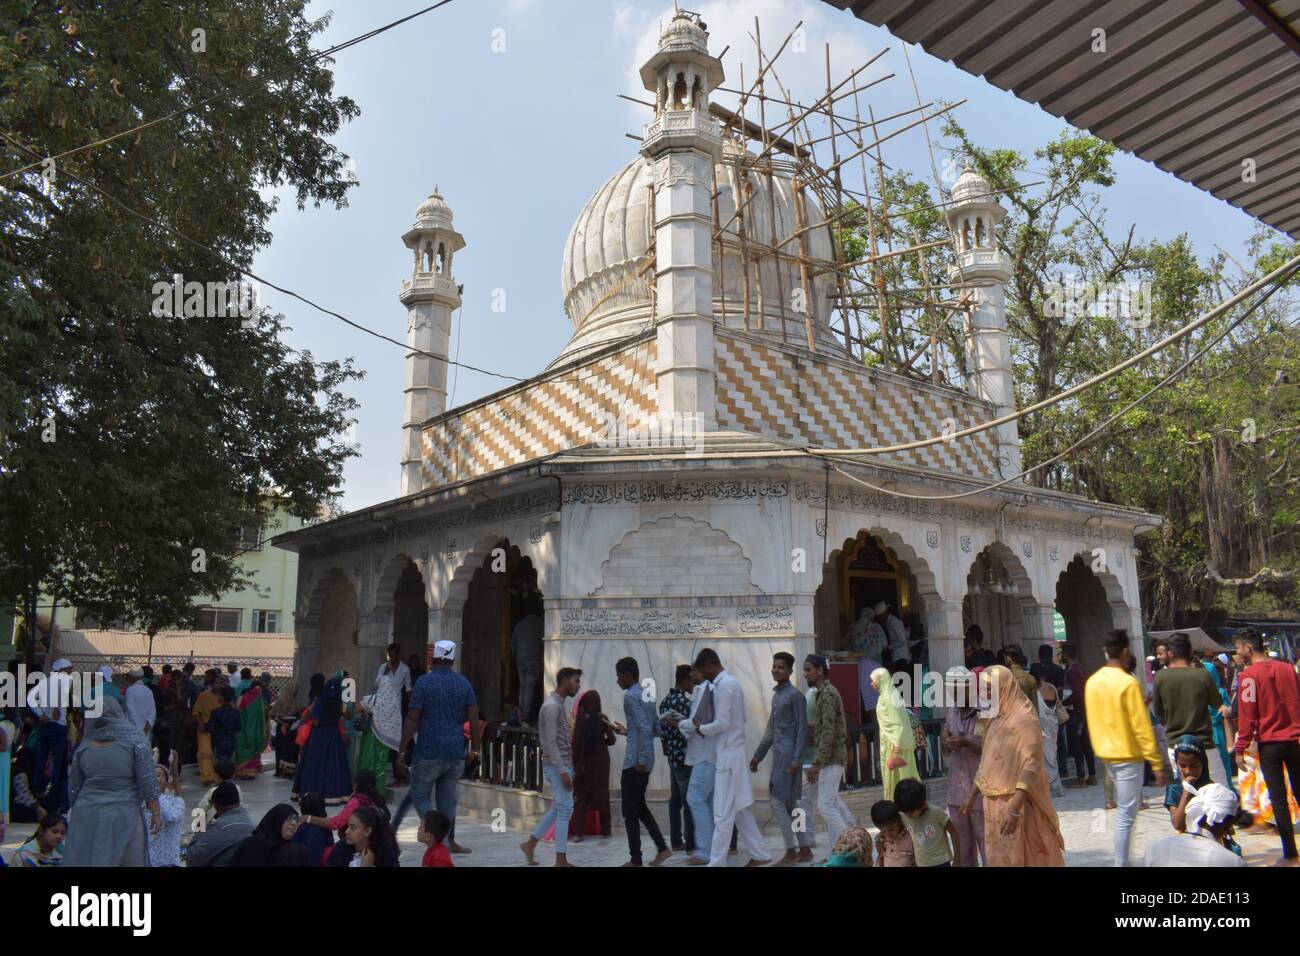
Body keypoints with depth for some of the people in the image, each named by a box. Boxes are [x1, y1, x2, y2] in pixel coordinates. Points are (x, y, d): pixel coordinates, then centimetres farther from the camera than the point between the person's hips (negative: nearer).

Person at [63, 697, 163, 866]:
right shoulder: (135, 740, -6)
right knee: (131, 861, 7)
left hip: (86, 817, 3)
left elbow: (74, 785, 12)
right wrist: (156, 812, -2)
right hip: (125, 816, -3)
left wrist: (75, 814, 26)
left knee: (86, 861, 10)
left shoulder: (84, 745, 4)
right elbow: (147, 780, -9)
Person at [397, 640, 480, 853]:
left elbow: (412, 719, -10)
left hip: (429, 752, -4)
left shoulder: (424, 682, -7)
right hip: (456, 753, 4)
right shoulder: (464, 683, 5)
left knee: (420, 796, 9)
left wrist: (401, 752, -5)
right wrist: (475, 750, 11)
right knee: (447, 799, 15)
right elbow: (474, 719, 3)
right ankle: (449, 841, 19)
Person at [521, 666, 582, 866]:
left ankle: (530, 843, 24)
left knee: (557, 808, 15)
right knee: (565, 809, -5)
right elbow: (550, 743, -22)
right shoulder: (552, 706, -17)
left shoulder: (558, 704, 14)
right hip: (557, 767, -10)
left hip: (562, 766, 10)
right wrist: (563, 772, -23)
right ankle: (561, 860, 2)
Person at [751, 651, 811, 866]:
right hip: (778, 755, 9)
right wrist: (758, 755, 19)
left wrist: (796, 759, -20)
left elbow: (802, 729, -14)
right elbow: (770, 730, 20)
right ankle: (804, 850, 18)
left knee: (777, 801, -7)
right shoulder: (776, 695, 15)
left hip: (788, 756, -9)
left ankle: (791, 851, 2)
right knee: (790, 803, 11)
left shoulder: (795, 695, -11)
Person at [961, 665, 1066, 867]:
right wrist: (972, 796, 19)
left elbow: (1031, 766, -22)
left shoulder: (1025, 720, -15)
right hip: (994, 804, 7)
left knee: (1019, 857, 1)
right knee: (998, 856, 13)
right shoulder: (995, 719, 10)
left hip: (1016, 803, -7)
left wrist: (1014, 808, -28)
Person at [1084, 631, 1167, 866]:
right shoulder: (1128, 682, -16)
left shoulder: (1092, 682, 4)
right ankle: (1121, 863, 1)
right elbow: (1141, 727, -17)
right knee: (1126, 816, -1)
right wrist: (1158, 764, -13)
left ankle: (1121, 859, 23)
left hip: (1106, 753, 7)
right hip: (1127, 755, -7)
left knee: (1123, 810, 20)